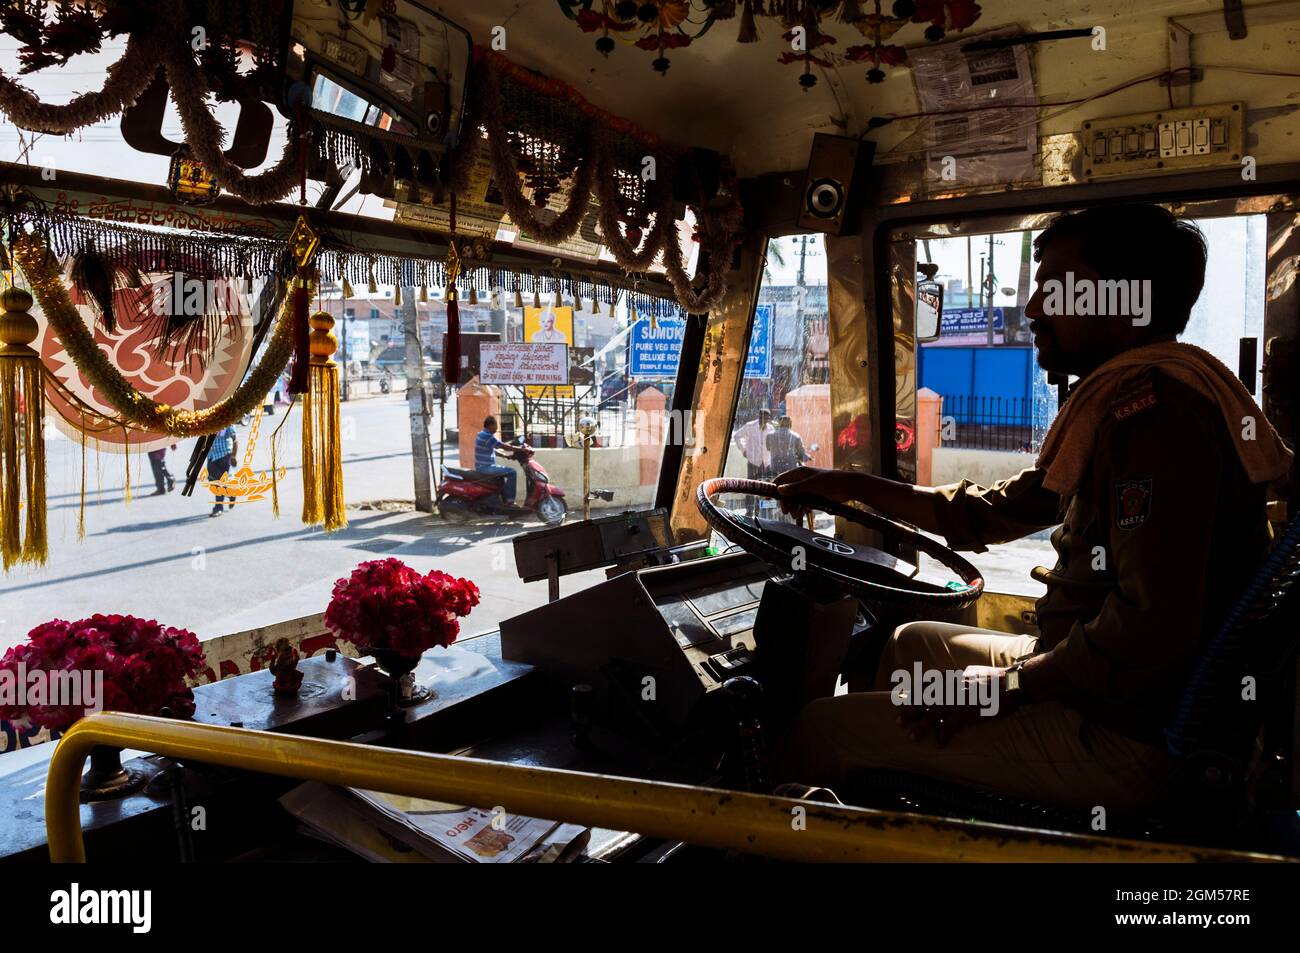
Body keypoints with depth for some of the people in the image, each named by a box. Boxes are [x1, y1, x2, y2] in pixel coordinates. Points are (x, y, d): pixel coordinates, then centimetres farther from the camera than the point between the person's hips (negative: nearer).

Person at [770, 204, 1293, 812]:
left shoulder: (1150, 403, -22)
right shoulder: (1127, 398, 13)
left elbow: (1155, 622, -31)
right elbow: (994, 512, 16)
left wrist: (1009, 684, -17)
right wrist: (848, 485, 12)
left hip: (1126, 738, -11)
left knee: (819, 729, -8)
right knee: (914, 642, 27)